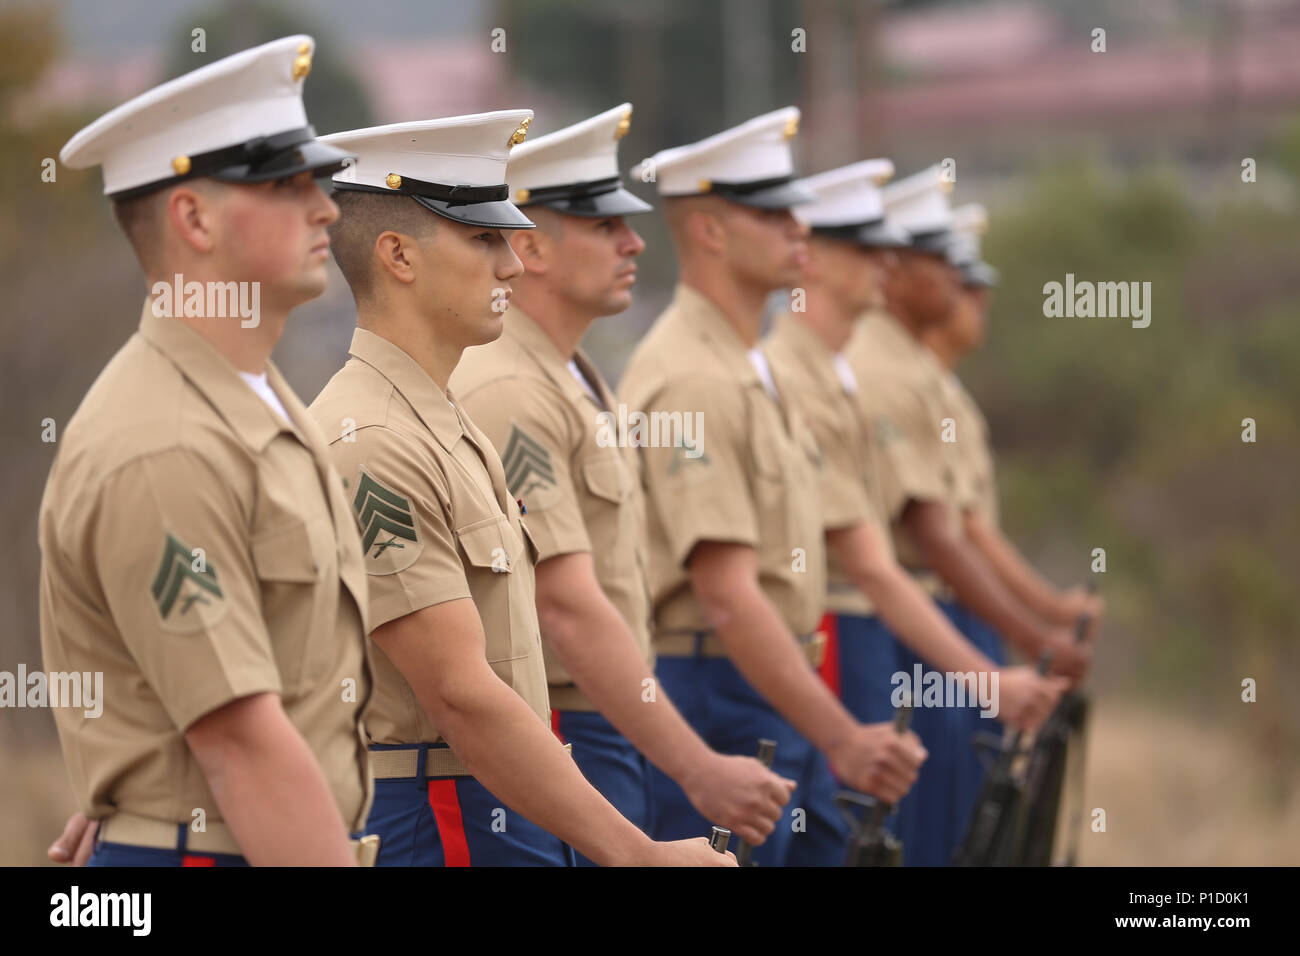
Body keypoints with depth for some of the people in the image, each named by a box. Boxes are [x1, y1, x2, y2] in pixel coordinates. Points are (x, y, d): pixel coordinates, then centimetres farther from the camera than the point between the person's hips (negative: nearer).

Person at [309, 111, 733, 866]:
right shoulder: (369, 448, -17)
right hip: (439, 829, -9)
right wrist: (639, 854, -22)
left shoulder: (450, 427, 15)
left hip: (503, 816, 9)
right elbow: (461, 697, -22)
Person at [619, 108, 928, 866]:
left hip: (782, 695, 10)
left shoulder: (753, 368, 16)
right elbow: (726, 594, -25)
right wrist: (840, 738, -29)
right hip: (717, 697, -10)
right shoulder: (689, 380, -17)